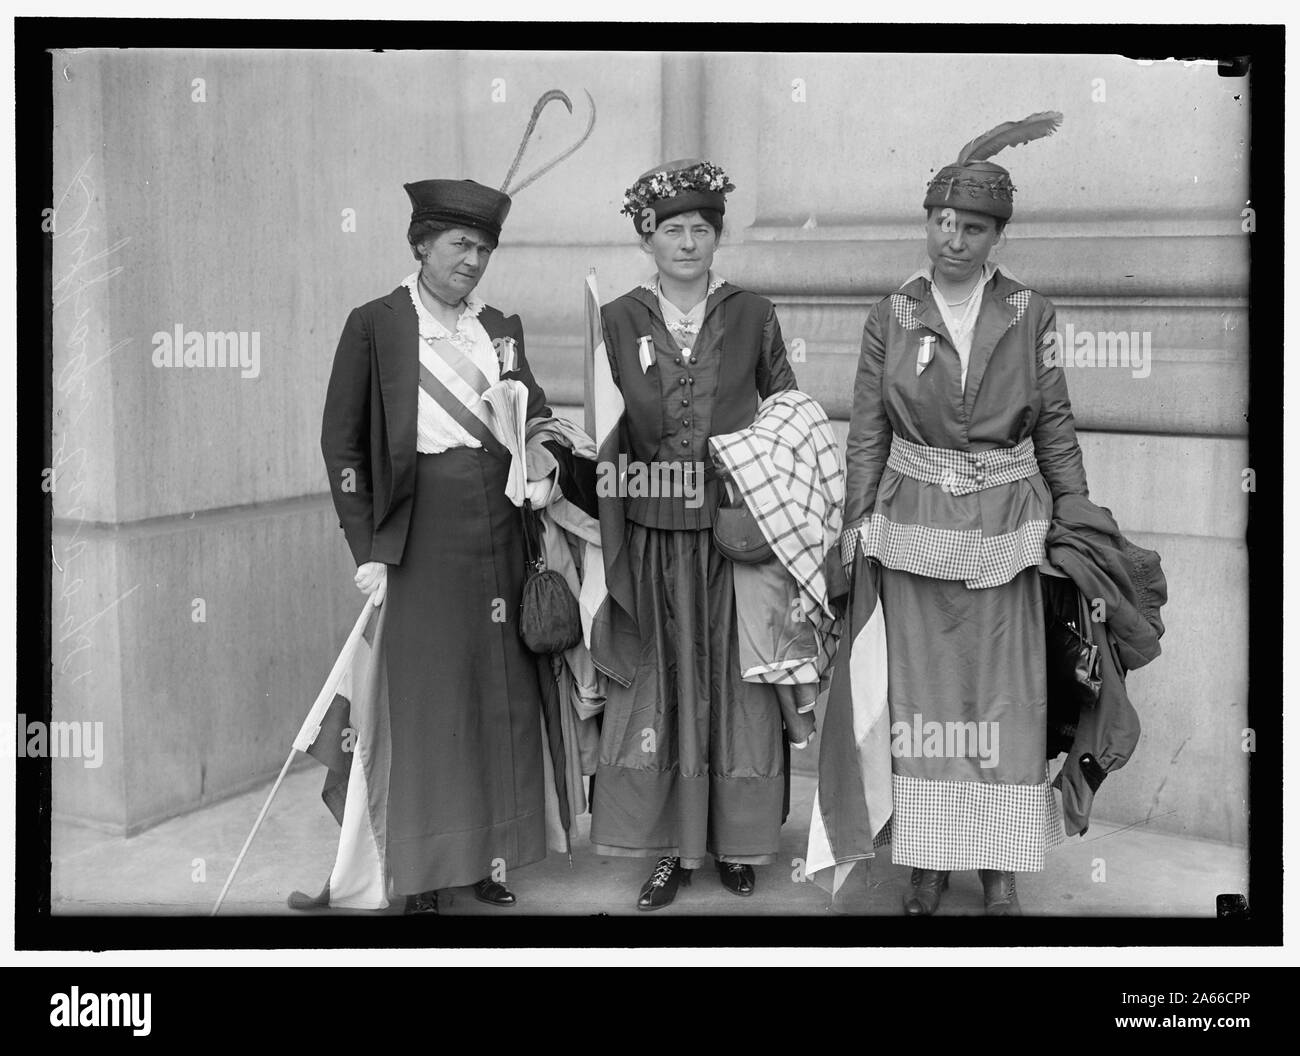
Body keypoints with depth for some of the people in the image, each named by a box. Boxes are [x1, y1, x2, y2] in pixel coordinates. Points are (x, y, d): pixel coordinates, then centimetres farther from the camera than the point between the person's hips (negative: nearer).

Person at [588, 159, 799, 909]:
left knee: (736, 678, 6)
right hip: (653, 535, 1)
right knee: (662, 680, 5)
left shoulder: (753, 315, 3)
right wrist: (603, 528, 2)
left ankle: (739, 840, 21)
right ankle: (672, 846, 16)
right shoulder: (618, 321, 4)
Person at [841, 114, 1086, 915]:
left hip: (1007, 526, 0)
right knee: (923, 690, 6)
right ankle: (928, 861, 19)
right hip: (914, 521, 0)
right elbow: (867, 428, 4)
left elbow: (1056, 427, 5)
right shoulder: (893, 316, 1)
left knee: (1007, 692, 3)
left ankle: (1002, 867, 17)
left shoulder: (1030, 314, 0)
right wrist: (857, 519, 0)